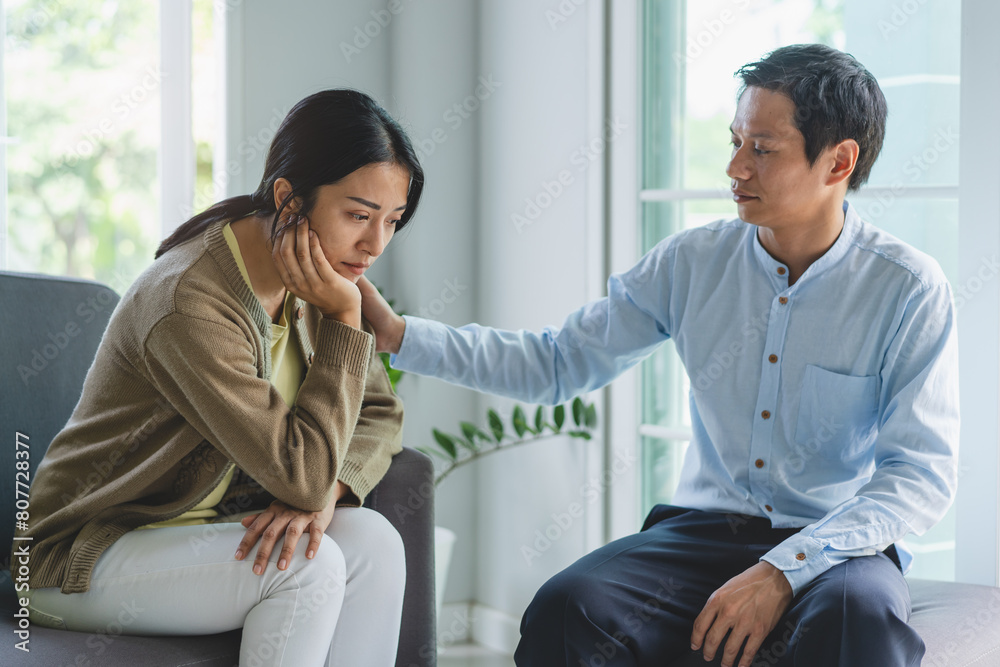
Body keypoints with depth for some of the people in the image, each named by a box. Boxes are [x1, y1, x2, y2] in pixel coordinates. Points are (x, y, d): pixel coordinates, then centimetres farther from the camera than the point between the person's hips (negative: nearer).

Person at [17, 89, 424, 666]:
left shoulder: (312, 279, -3)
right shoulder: (190, 306, -30)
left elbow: (380, 414, 2)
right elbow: (302, 474, -28)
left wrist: (324, 491, -19)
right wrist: (343, 319, -26)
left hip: (202, 530, 7)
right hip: (84, 558, -7)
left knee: (372, 540, -18)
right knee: (308, 564, -28)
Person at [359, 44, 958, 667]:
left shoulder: (909, 290, -7)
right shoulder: (694, 262, 3)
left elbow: (923, 474, -11)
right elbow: (556, 362, 8)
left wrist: (783, 571, -23)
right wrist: (399, 334, -1)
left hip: (838, 545, -3)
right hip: (704, 529, 3)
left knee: (859, 615, -39)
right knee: (567, 609, -26)